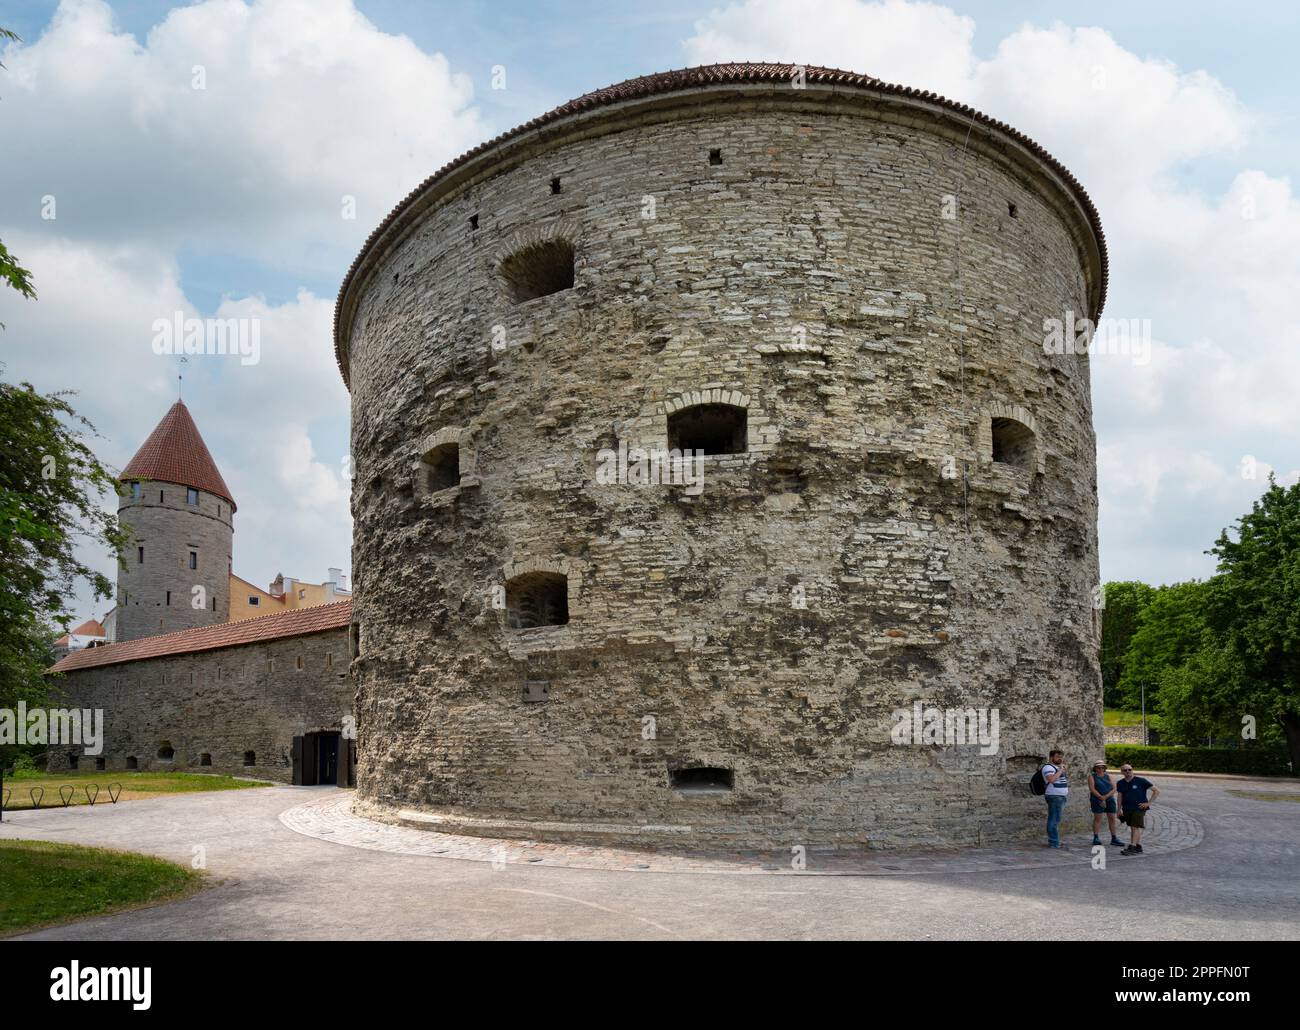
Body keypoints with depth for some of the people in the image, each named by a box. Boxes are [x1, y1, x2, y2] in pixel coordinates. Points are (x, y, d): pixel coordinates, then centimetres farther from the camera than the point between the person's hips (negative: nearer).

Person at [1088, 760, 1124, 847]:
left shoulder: (1108, 777, 11)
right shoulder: (1092, 777, 1)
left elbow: (1114, 789, 3)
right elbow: (1092, 789, -10)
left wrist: (1105, 797, -12)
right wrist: (1101, 798, -17)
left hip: (1110, 800, 4)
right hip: (1097, 801, -4)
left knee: (1112, 818, 2)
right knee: (1097, 818, -6)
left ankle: (1114, 839, 5)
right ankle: (1096, 838, -5)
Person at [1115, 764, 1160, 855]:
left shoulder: (1141, 781, -8)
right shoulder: (1120, 783, 6)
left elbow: (1157, 790, -5)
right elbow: (1120, 796, 16)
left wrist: (1148, 803, -9)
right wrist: (1119, 809, 9)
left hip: (1139, 808, -5)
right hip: (1127, 809, 5)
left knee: (1135, 827, -12)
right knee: (1132, 828, 8)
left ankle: (1131, 847, -15)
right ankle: (1138, 848, 15)